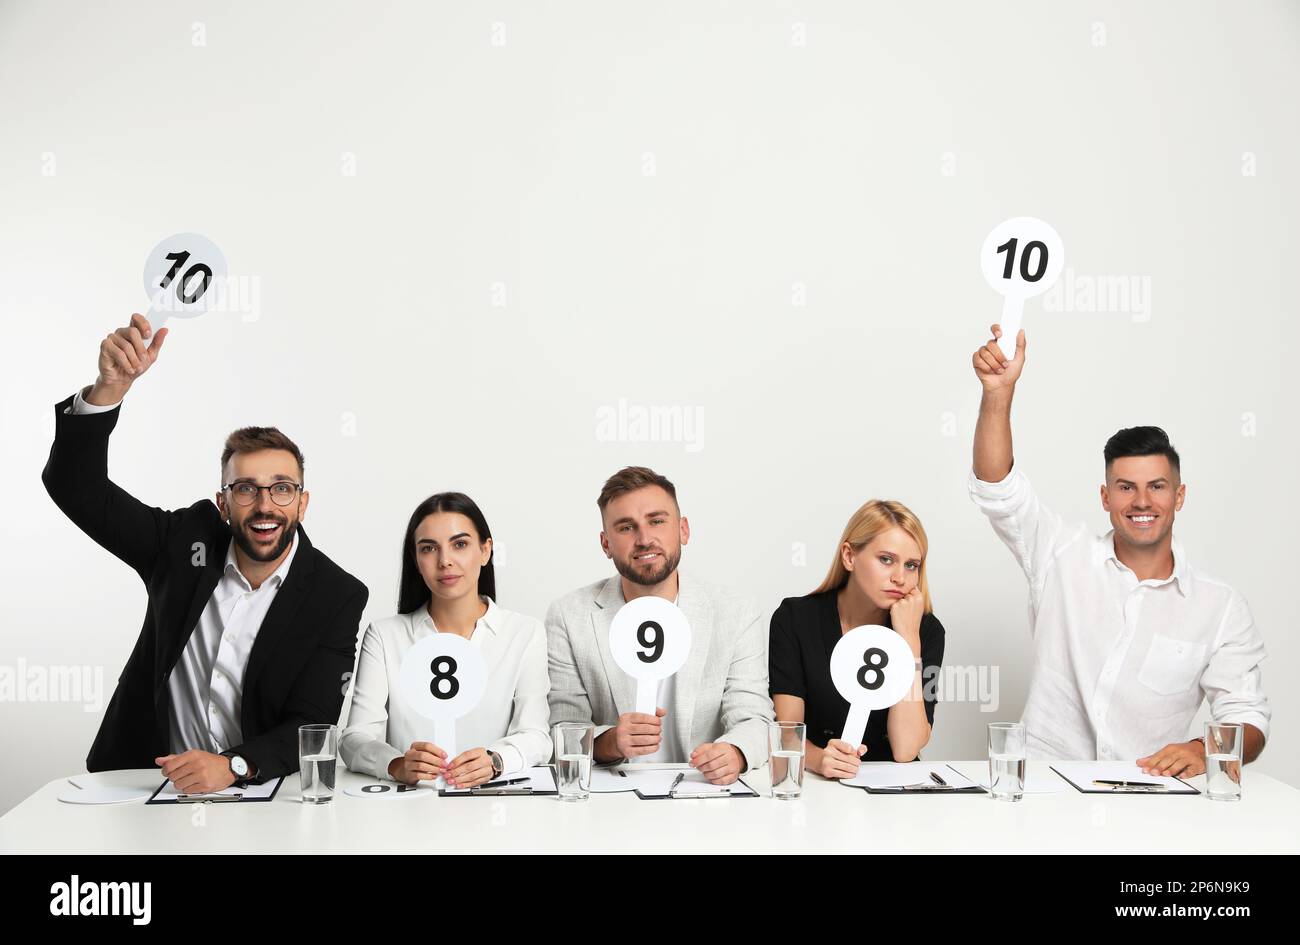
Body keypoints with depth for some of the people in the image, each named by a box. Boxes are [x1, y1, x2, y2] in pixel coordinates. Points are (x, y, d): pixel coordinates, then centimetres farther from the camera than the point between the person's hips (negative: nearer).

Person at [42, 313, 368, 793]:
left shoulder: (339, 597, -6)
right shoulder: (185, 542, -1)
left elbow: (311, 729, -9)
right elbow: (75, 484, -5)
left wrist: (233, 766, -28)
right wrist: (112, 386, -20)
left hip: (258, 790, -1)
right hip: (145, 783, 2)